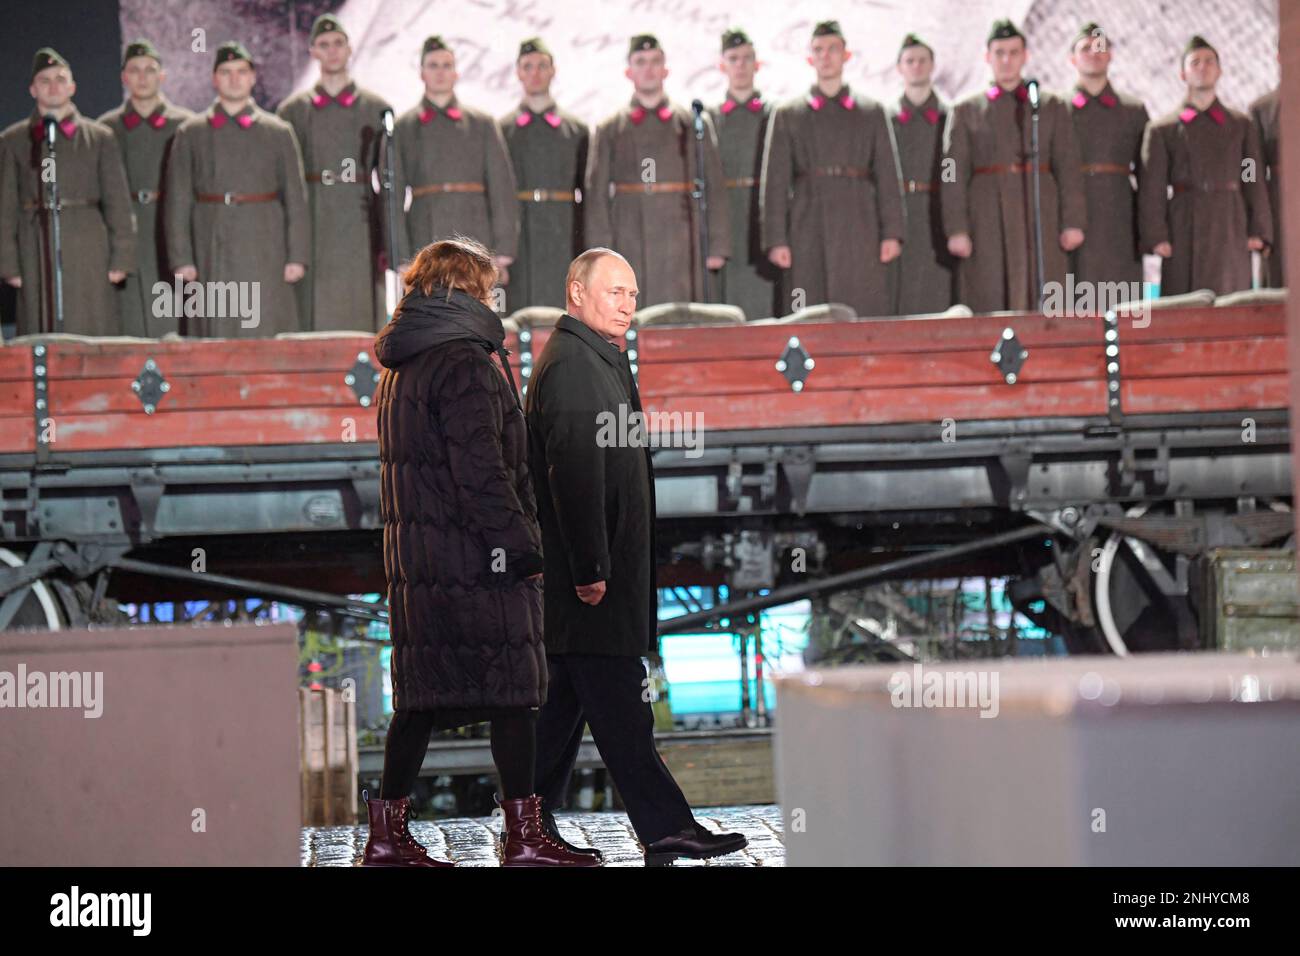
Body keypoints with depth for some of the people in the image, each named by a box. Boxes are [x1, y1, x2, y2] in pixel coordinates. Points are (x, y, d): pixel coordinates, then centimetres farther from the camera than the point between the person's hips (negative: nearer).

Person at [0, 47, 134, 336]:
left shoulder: (99, 137, 8)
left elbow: (118, 201, 6)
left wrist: (121, 258, 0)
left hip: (87, 251, 0)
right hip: (36, 254, 0)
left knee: (91, 333, -2)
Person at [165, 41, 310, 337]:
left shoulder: (278, 132, 9)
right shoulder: (191, 133, 8)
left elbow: (296, 199, 7)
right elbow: (177, 201, 5)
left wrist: (297, 256, -1)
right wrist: (181, 258, -2)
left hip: (264, 254, 0)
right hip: (211, 254, 0)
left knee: (266, 331, -5)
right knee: (215, 335, 0)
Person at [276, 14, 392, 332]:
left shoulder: (376, 109, 9)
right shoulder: (292, 111, 10)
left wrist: (389, 240, 0)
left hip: (360, 231, 0)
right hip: (310, 231, 0)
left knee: (361, 318, -1)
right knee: (313, 315, -2)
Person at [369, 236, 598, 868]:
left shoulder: (399, 369, 18)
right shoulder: (463, 363, -12)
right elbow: (478, 467, -18)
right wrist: (521, 543, -16)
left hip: (415, 555, 9)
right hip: (475, 556, -9)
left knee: (421, 695, 10)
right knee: (513, 689, -3)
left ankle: (387, 833, 10)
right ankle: (524, 836, -1)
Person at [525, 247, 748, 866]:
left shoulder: (594, 361, 21)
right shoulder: (572, 364, -14)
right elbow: (575, 473, -21)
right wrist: (591, 569, -23)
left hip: (587, 576, 11)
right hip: (589, 577, -11)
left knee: (563, 703, 12)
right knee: (620, 710, -7)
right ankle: (666, 831, -5)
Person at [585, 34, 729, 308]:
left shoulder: (694, 124, 10)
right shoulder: (609, 130, 9)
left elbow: (714, 188, 8)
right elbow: (596, 195, 6)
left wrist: (717, 247, 1)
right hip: (630, 251, 0)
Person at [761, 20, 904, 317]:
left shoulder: (872, 112, 14)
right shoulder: (787, 115, 12)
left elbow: (888, 176, 9)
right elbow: (775, 182, 6)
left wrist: (892, 233, -1)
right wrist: (776, 240, -3)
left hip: (860, 233, 1)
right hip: (809, 234, 0)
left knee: (867, 315, -5)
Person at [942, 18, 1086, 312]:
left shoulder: (1053, 107, 13)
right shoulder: (965, 111, 11)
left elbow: (1068, 167, 8)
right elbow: (954, 175, 5)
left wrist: (1073, 222, -2)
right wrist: (956, 230, -5)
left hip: (1040, 219, 1)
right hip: (987, 224, -1)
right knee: (989, 306, -5)